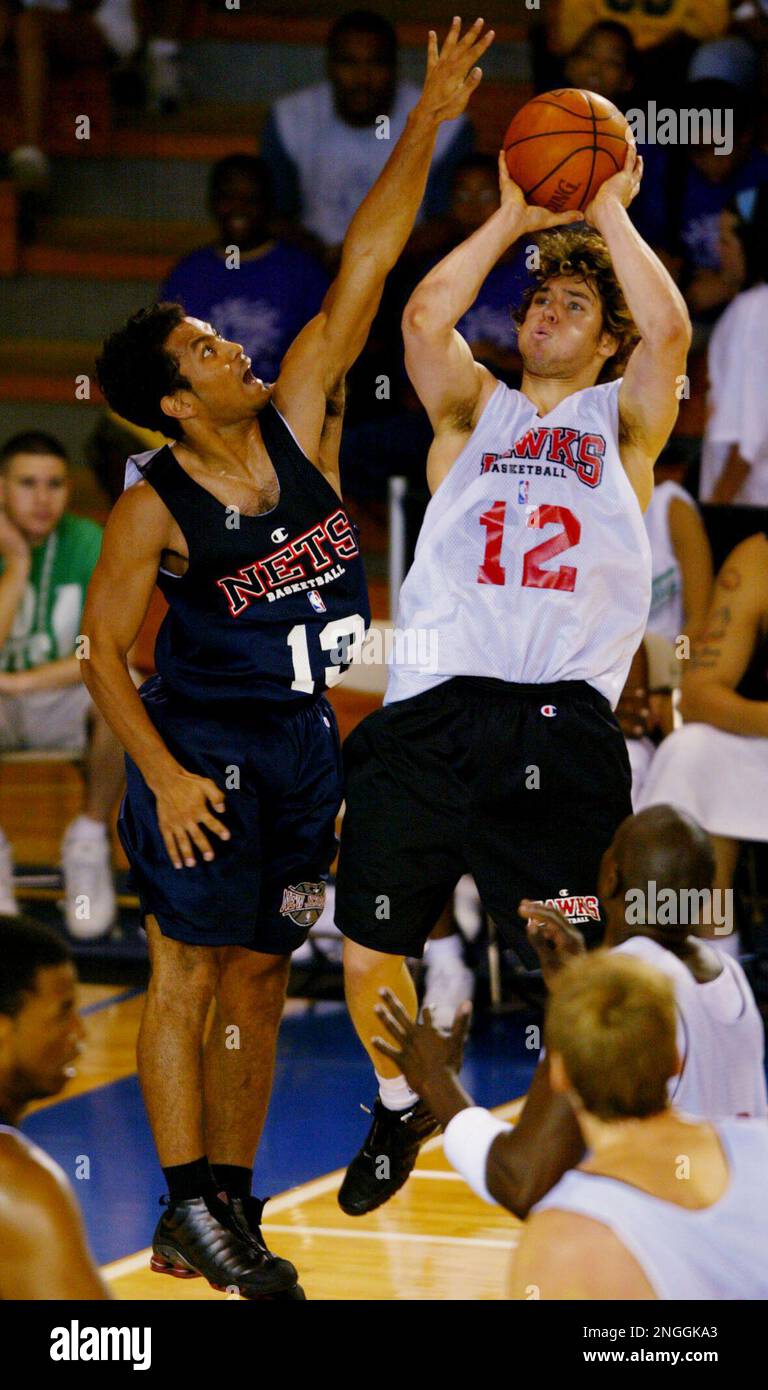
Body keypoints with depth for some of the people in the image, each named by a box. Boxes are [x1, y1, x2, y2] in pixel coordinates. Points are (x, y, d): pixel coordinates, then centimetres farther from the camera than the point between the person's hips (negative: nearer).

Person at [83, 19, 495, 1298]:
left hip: (305, 739, 6)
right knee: (190, 972, -3)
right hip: (203, 748, -6)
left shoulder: (298, 419, 0)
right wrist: (163, 772, -20)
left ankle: (229, 1207, 15)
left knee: (259, 976, 9)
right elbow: (103, 649, -10)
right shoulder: (153, 509, -13)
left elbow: (363, 270, -3)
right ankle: (185, 1214, 1)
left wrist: (429, 123, -7)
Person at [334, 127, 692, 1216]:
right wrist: (514, 217, 4)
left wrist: (610, 213, 4)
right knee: (370, 960, 3)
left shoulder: (622, 421, 16)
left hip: (560, 723, -2)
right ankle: (404, 1108, 30)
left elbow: (669, 331, -4)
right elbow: (424, 319, 0)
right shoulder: (474, 410, 19)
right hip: (430, 711, 2)